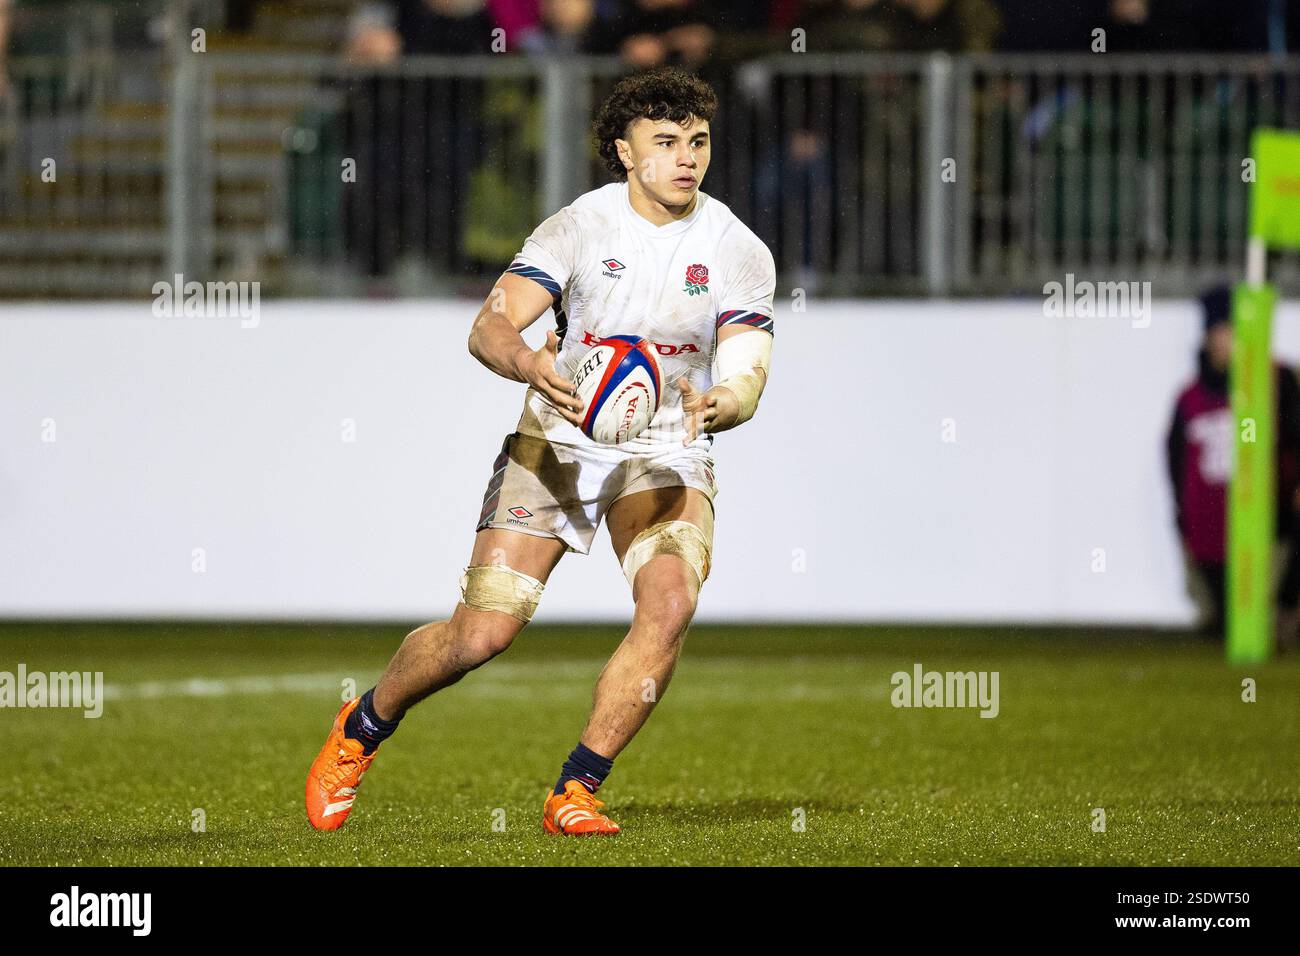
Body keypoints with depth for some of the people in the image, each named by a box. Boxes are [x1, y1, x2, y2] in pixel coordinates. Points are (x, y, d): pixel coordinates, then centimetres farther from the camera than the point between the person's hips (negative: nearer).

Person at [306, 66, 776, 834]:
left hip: (667, 455, 1)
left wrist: (717, 405, -35)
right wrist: (534, 366, -38)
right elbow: (489, 328, -16)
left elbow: (747, 381, -11)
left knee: (671, 600, -27)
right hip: (557, 444, -1)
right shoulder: (579, 227, -9)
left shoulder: (738, 251, -7)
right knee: (483, 631, -9)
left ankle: (575, 793, -13)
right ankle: (359, 734, 21)